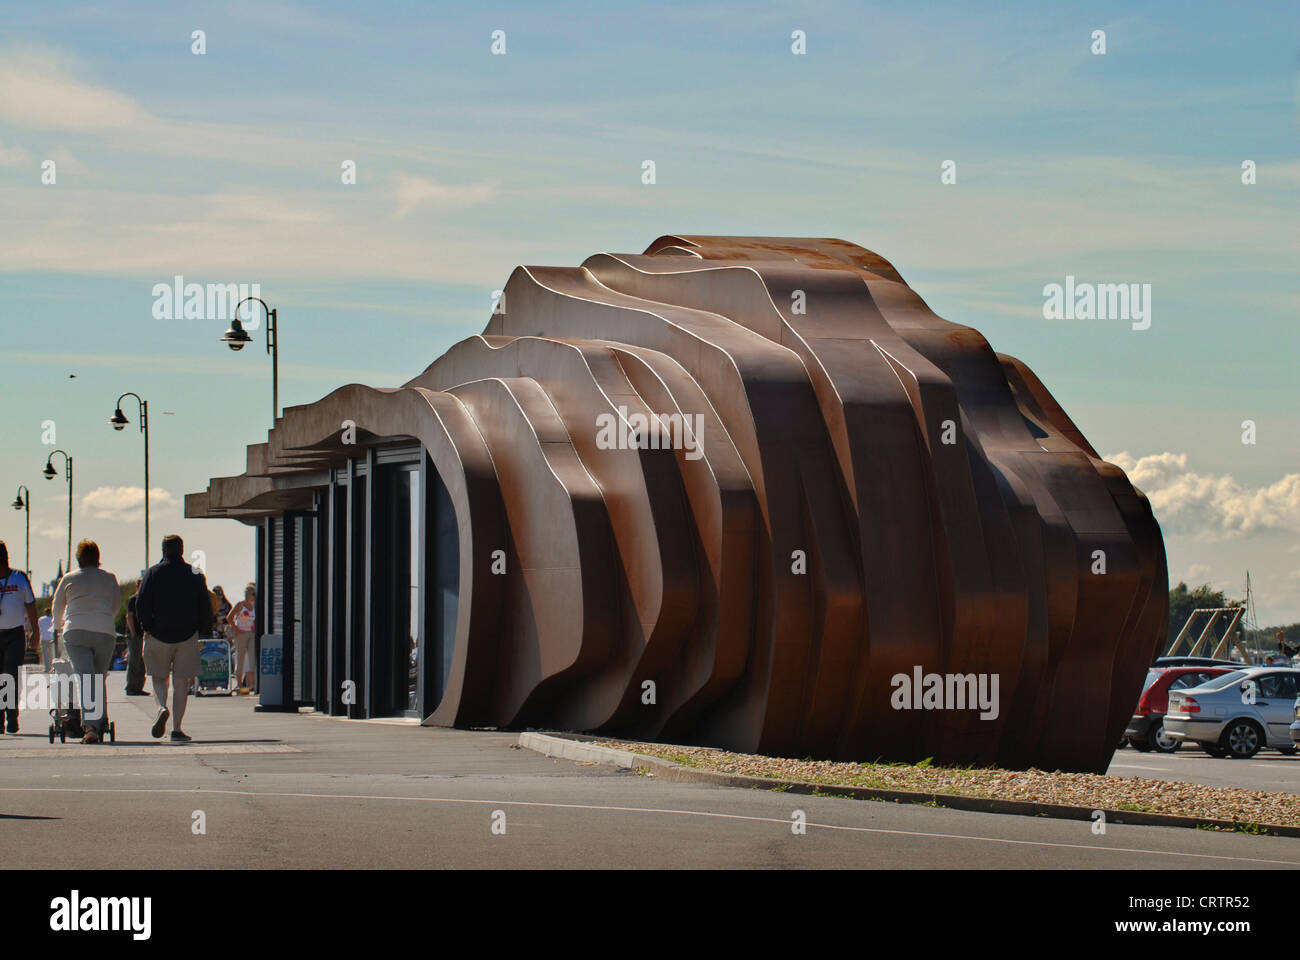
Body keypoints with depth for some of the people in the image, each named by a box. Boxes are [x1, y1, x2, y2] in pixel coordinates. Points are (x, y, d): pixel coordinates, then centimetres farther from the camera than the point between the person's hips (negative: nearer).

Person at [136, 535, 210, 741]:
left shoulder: (153, 573, -1)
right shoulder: (195, 575, 3)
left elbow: (141, 605, -7)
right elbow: (206, 610, 3)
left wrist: (147, 628, 3)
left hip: (158, 636, -1)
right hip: (187, 637, 1)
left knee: (158, 678, 12)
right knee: (181, 682, 4)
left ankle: (162, 707, -17)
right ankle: (176, 729, -1)